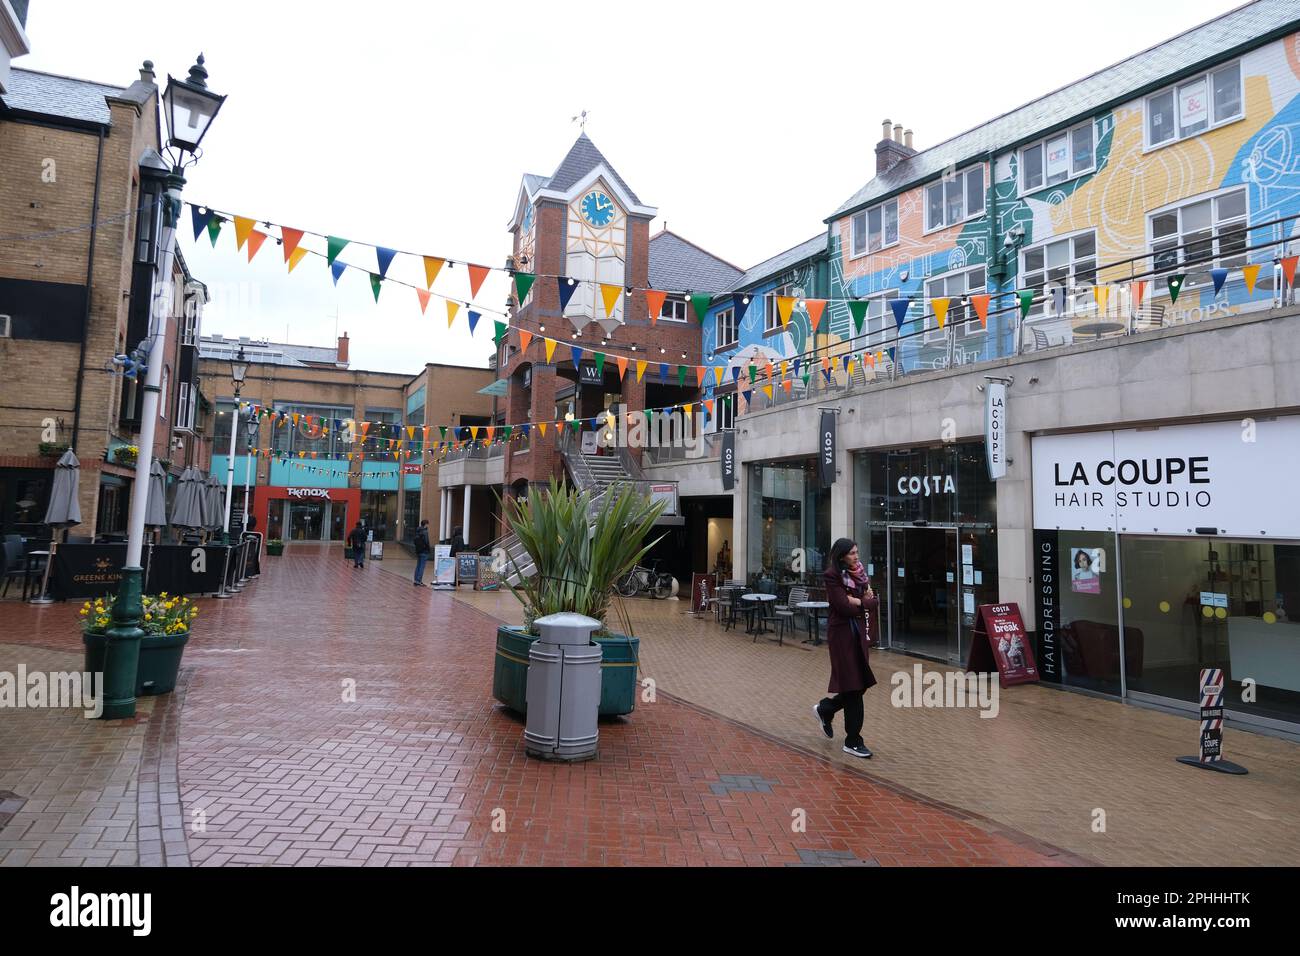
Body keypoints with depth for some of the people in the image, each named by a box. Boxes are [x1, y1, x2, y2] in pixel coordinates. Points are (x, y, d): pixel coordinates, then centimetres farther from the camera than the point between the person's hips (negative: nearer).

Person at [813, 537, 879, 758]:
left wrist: (858, 601, -11)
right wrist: (865, 601, -5)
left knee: (861, 683, 9)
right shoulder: (832, 576, -12)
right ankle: (853, 742, 8)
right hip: (842, 633, -7)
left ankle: (825, 709, 34)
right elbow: (844, 607, -19)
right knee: (853, 686, -3)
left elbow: (874, 600, 8)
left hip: (859, 632, 7)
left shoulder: (859, 572, 10)